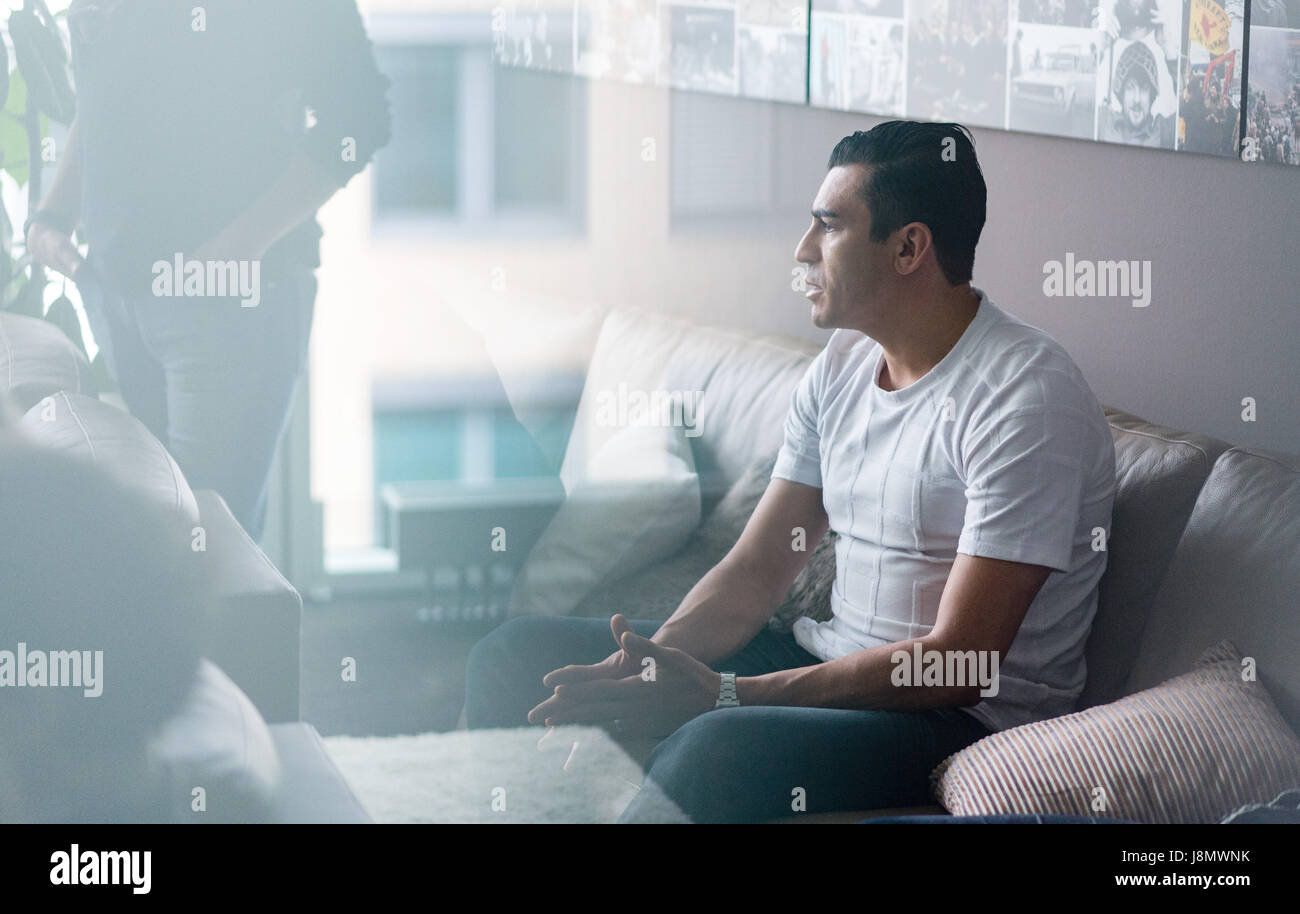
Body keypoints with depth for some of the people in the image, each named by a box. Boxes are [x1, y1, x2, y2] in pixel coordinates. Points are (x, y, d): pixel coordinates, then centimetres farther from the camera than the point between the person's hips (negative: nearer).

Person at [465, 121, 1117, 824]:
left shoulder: (1027, 399, -18)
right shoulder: (841, 367, 9)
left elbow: (957, 663, -22)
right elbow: (756, 570, 9)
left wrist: (721, 696, -26)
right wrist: (649, 664, -13)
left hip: (971, 718, -8)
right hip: (830, 662, 8)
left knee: (716, 751, -38)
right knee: (517, 656, 2)